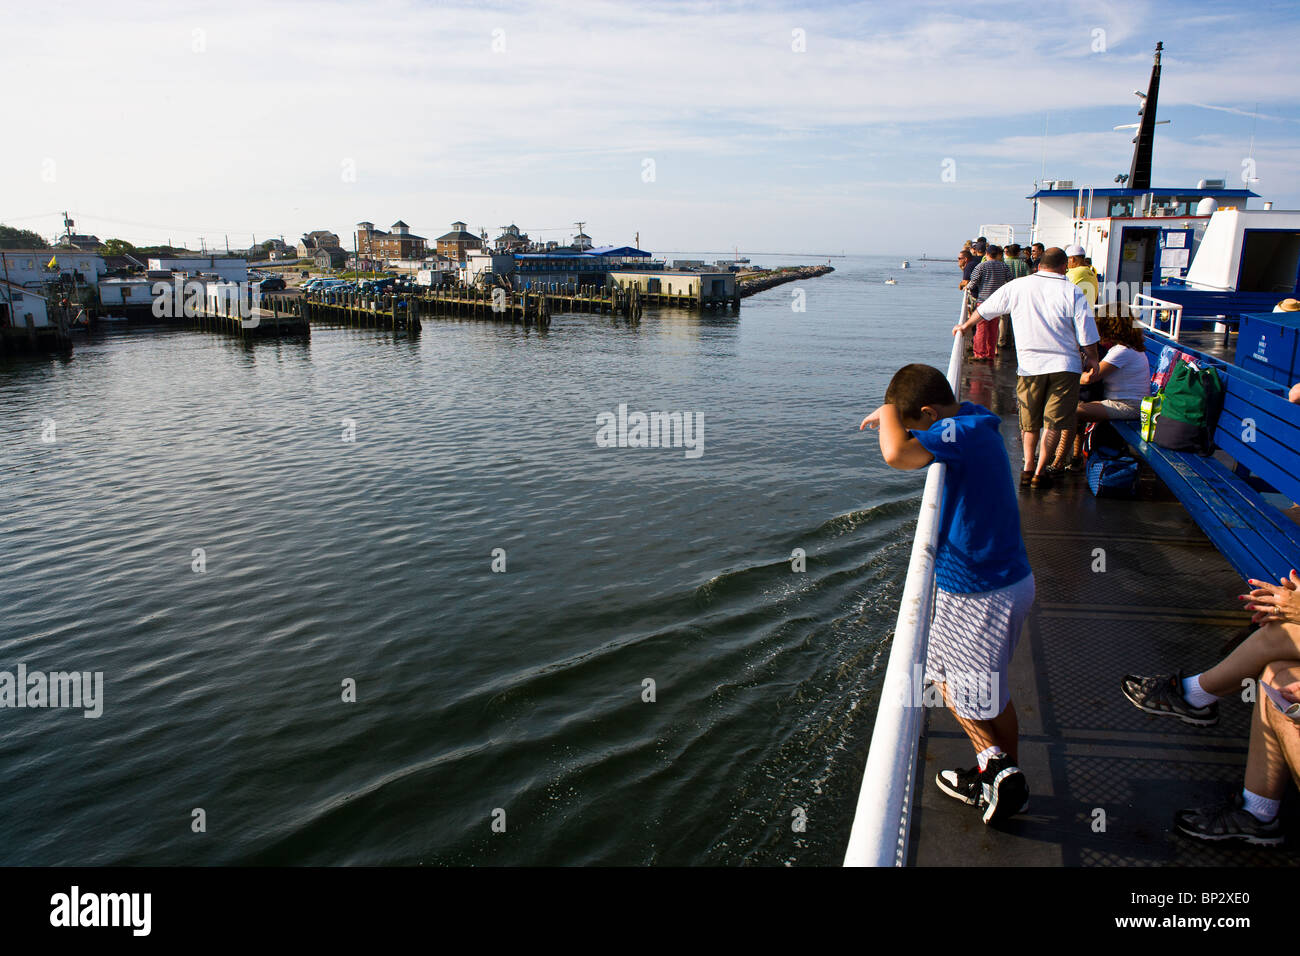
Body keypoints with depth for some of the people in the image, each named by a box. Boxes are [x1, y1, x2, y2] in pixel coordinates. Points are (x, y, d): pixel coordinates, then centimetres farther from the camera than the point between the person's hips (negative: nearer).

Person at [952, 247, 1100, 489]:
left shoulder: (1017, 287, 3)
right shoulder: (1073, 292, -4)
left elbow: (985, 309, 16)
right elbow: (1086, 334, -3)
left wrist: (965, 325, 33)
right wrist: (1092, 358, 14)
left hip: (1029, 364, 2)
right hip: (1065, 365, -2)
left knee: (1030, 421, 15)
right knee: (1054, 421, 4)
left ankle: (1028, 468, 12)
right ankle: (1039, 472, 3)